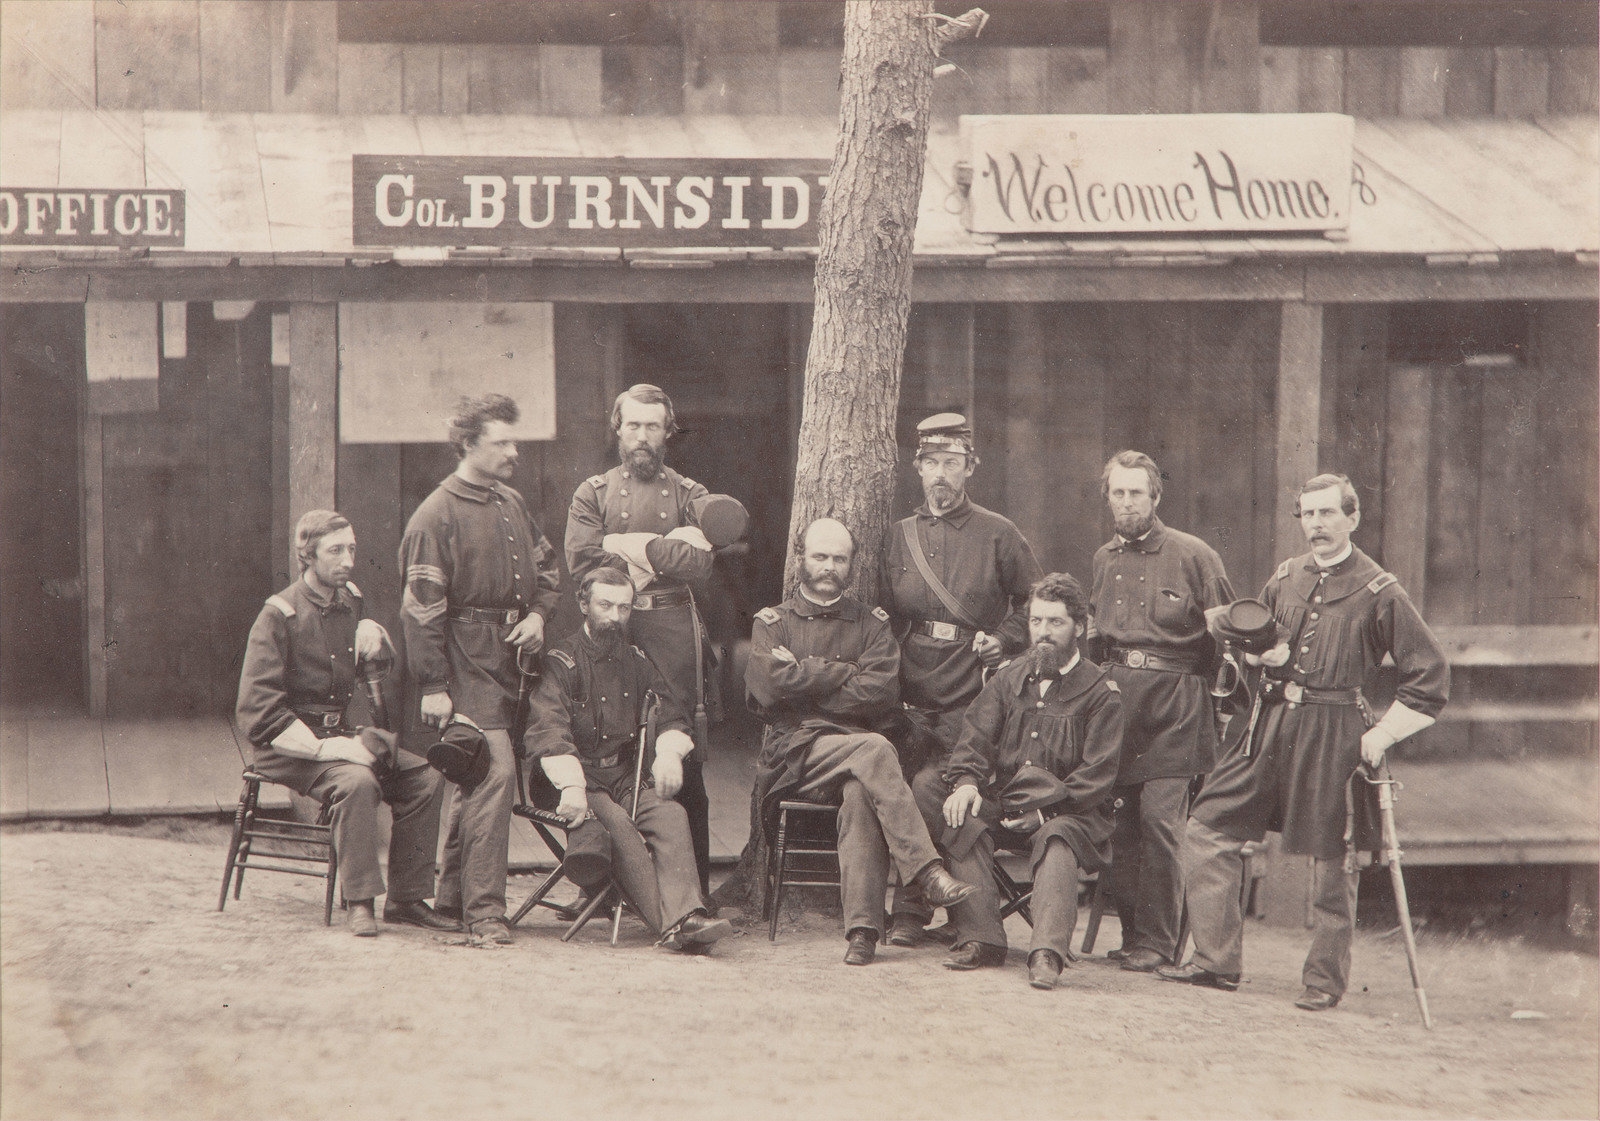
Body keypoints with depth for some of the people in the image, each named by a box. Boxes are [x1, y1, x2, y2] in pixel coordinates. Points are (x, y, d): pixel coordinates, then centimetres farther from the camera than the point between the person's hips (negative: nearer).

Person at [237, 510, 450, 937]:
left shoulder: (352, 604, 10)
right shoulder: (279, 616, -11)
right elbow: (256, 710, -18)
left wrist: (375, 636, -1)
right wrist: (322, 747, -25)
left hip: (341, 736, 7)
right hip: (289, 746, -7)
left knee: (423, 778, -12)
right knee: (358, 781, -34)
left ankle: (406, 899, -4)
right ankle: (359, 901, -25)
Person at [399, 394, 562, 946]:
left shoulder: (512, 504, 14)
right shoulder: (437, 515, -11)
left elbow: (546, 565, 27)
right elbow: (422, 607, -13)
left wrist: (538, 614, 7)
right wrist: (432, 686, -16)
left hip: (507, 657, 8)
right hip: (466, 662, -8)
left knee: (474, 780, 15)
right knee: (494, 772, -17)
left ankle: (453, 895, 25)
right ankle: (484, 910, -15)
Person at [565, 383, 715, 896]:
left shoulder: (690, 496, 12)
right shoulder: (592, 493, 13)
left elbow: (698, 567, -4)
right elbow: (581, 562, -4)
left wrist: (629, 546, -7)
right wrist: (664, 552, -6)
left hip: (673, 629, 0)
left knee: (684, 759, -2)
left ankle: (693, 888, 2)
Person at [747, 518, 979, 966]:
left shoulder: (871, 624, 18)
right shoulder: (773, 621, 17)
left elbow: (882, 693, -1)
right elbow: (770, 685, -4)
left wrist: (806, 681, -2)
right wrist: (843, 672, -2)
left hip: (853, 748, 2)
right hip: (795, 752, -1)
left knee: (860, 792, -35)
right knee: (875, 751, -33)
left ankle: (863, 929, -40)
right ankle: (927, 873, -38)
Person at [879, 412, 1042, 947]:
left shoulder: (998, 536, 4)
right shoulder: (899, 536, 13)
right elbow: (884, 615, 20)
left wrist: (1004, 639, -1)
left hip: (969, 700, -3)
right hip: (910, 699, 4)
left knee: (927, 792, -15)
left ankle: (910, 911, -6)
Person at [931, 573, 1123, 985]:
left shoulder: (1101, 691, 2)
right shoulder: (1009, 677, 16)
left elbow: (1098, 775, -5)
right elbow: (976, 735, 5)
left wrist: (1045, 810, -18)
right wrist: (965, 781, -17)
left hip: (1069, 811, -4)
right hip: (1001, 801, 4)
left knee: (1057, 838, -37)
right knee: (962, 817, -27)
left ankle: (1048, 952, -49)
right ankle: (980, 939, -29)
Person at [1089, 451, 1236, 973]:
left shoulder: (1193, 555, 0)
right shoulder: (1103, 559, 15)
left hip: (1173, 703, -5)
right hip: (1113, 695, 5)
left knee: (1159, 818, -12)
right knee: (1120, 822, 1)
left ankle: (1159, 943, -7)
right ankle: (1132, 933, 10)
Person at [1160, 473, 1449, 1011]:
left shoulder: (1379, 592, -3)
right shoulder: (1283, 578, 11)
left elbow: (1431, 674, -1)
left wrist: (1383, 733, -6)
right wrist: (1261, 651, 2)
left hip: (1333, 735, -5)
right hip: (1269, 724, 5)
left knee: (1332, 859, 3)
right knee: (1207, 831, -2)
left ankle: (1325, 979, 17)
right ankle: (1216, 961, 5)